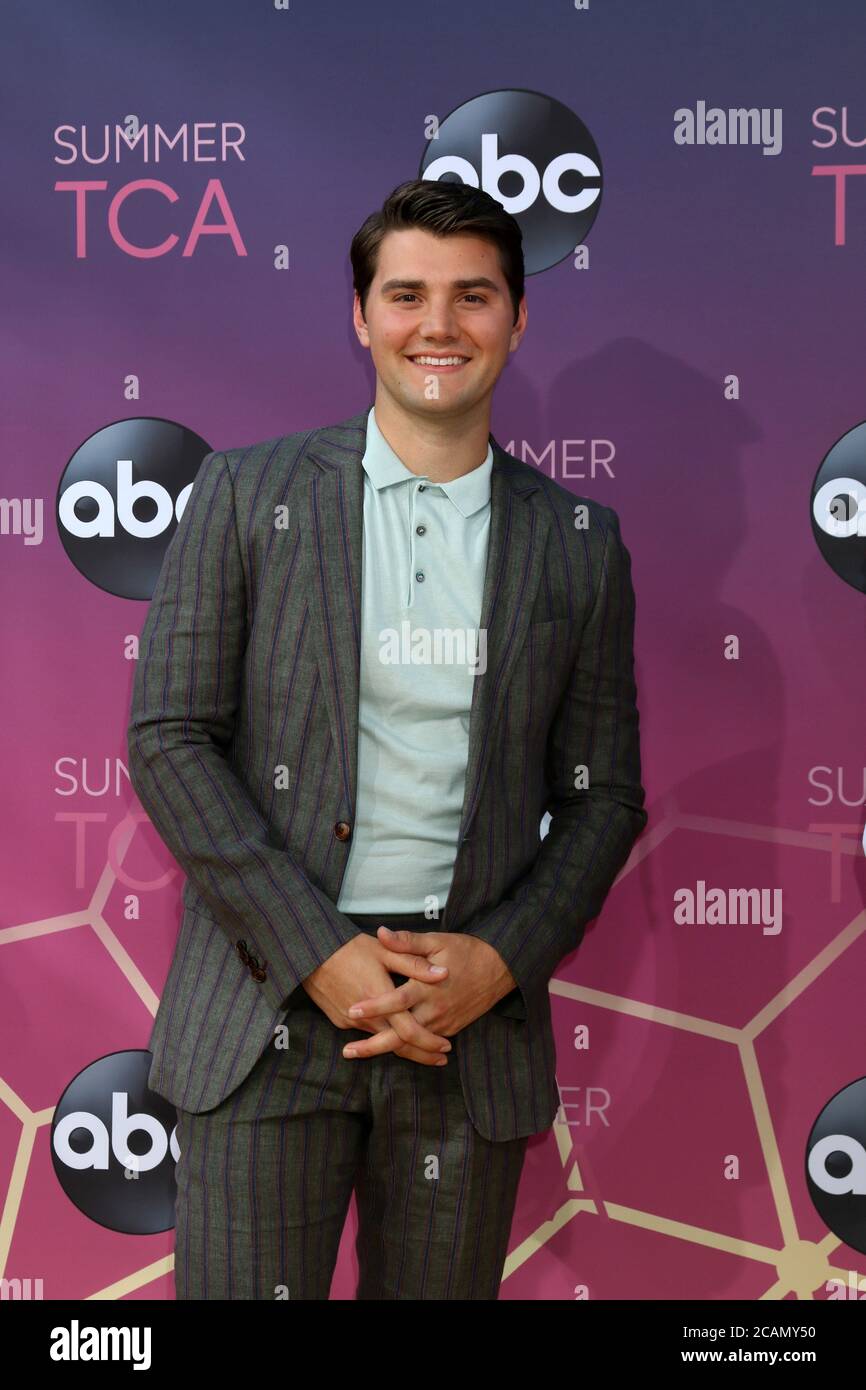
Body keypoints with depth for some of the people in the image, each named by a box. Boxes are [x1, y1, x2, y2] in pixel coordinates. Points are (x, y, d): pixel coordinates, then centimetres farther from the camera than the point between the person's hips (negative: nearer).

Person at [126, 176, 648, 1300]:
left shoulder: (580, 543, 7)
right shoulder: (247, 494, 1)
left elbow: (604, 795, 9)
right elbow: (167, 739, -4)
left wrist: (498, 961, -7)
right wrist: (319, 954, -11)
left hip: (475, 1013, 2)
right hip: (267, 1007, -1)